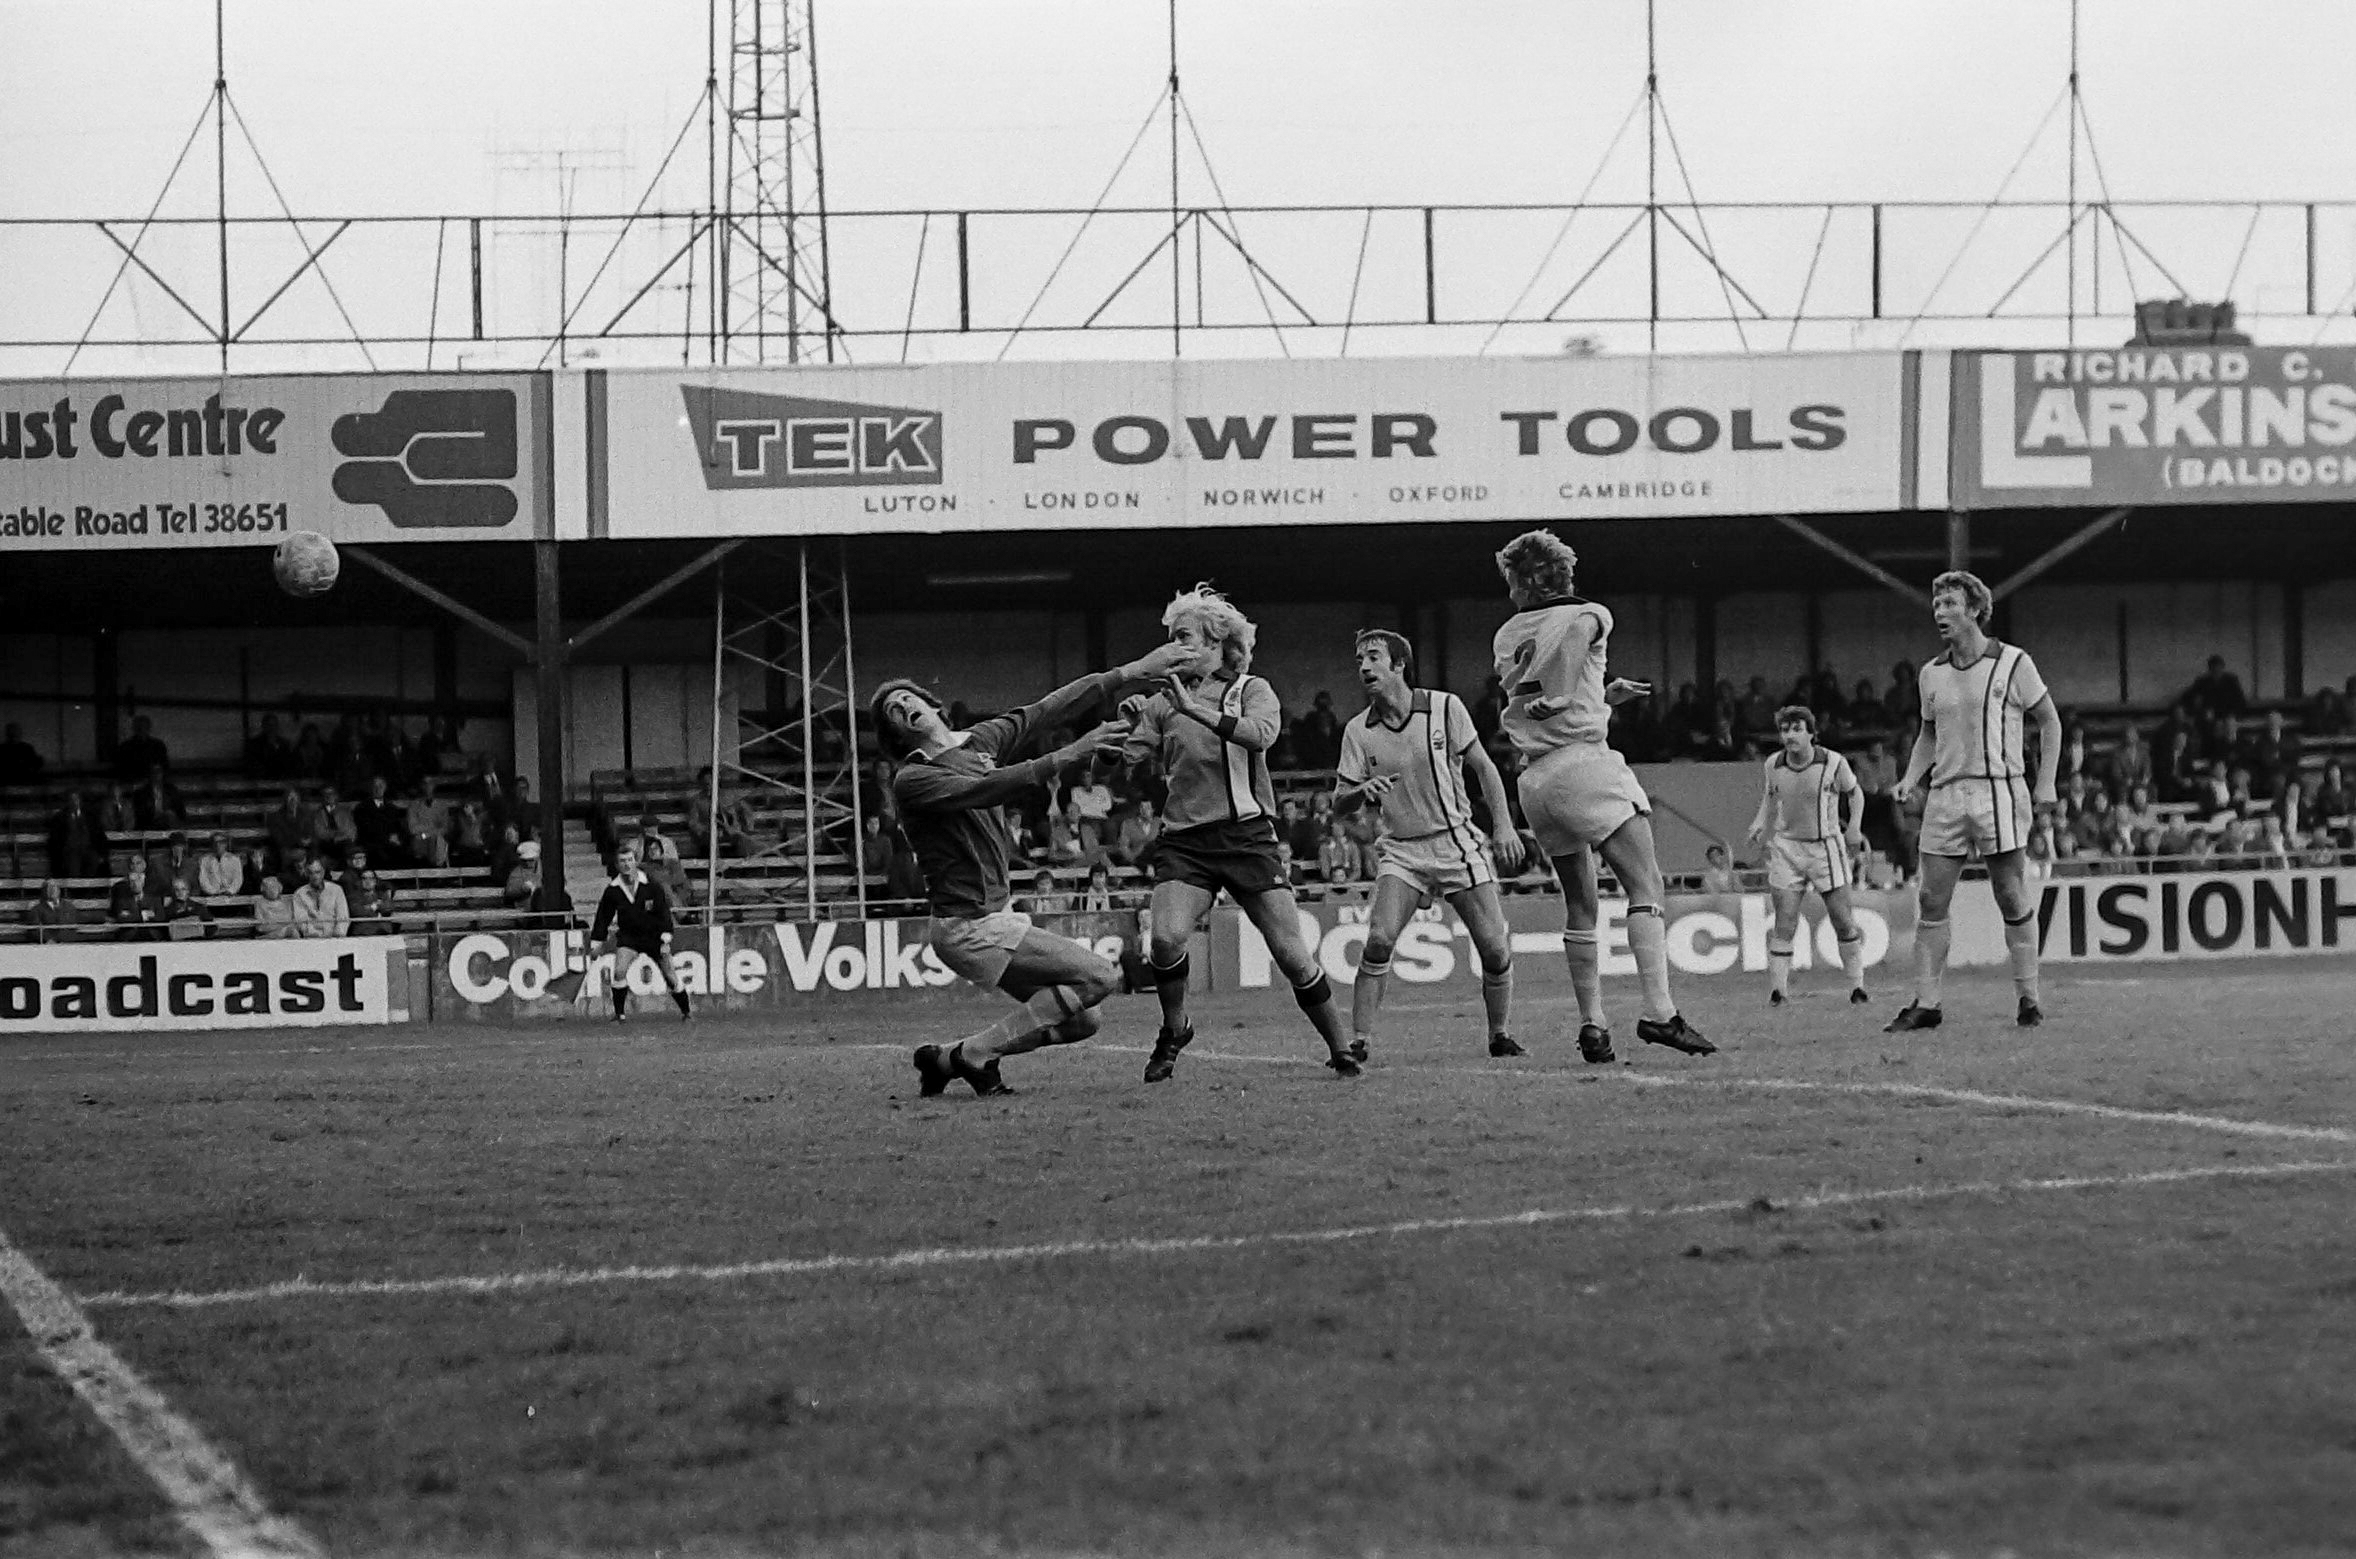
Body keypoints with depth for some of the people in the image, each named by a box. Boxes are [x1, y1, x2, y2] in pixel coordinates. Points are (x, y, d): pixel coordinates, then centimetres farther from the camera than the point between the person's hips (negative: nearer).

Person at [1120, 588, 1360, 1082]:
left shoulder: (1252, 690, 4)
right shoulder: (1165, 702, 12)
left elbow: (1262, 733, -17)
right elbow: (1128, 761, 6)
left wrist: (1199, 711, -25)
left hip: (1247, 835, -2)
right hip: (1184, 841, 2)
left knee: (1291, 953, -6)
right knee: (1166, 937, -21)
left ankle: (1340, 1051, 8)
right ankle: (1173, 1031, 4)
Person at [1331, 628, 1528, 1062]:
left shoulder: (1445, 708, -4)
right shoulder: (1358, 732, 1)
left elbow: (1483, 768, 3)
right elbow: (1340, 802, 2)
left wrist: (1504, 826, -6)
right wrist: (1363, 792, -21)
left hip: (1457, 842, 0)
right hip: (1401, 851, 0)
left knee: (1495, 948, -6)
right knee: (1379, 939, -20)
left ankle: (1501, 1036, 16)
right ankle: (1359, 1042, -15)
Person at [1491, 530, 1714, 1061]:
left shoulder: (1507, 636, 18)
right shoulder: (1590, 615, 3)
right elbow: (1577, 629, -19)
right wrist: (1552, 696, -6)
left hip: (1533, 779, 6)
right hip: (1582, 761, -6)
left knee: (1581, 906, 13)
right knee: (1647, 887, -11)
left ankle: (1591, 1025, 9)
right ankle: (1658, 1011, -26)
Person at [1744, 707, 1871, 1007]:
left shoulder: (1833, 763, -9)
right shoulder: (1774, 765, -1)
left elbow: (1855, 792, 8)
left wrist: (1855, 827, -3)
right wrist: (1762, 822, 6)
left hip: (1826, 847, -1)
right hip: (1787, 847, 1)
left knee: (1843, 922, -1)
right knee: (1784, 924, -7)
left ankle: (1857, 985, 13)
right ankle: (1777, 990, -1)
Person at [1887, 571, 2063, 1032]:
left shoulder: (2013, 663, -1)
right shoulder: (1932, 674, 12)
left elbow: (2049, 721, 6)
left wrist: (2045, 785, -2)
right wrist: (1911, 778, 7)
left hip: (2000, 791, -4)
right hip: (1945, 795, 4)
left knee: (2012, 899, -2)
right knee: (1931, 902, 0)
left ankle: (2028, 998, 6)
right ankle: (1925, 1003, 4)